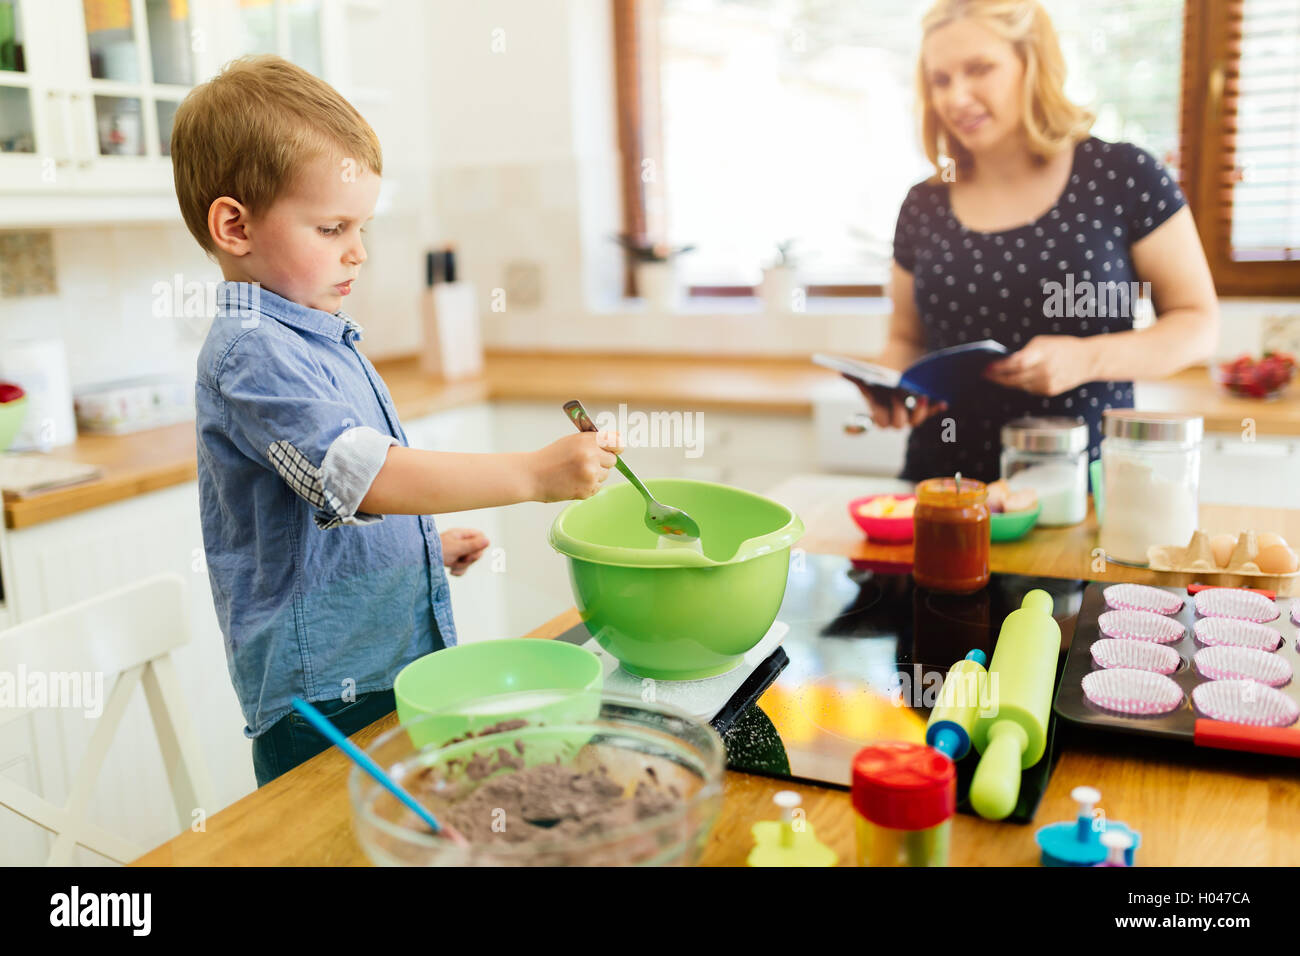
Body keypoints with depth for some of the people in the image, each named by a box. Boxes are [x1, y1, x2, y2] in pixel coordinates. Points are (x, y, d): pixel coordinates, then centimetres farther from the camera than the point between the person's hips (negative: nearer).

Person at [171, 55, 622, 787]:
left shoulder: (322, 337, 14)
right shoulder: (251, 352, -18)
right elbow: (364, 475, -31)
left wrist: (426, 542, 15)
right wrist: (532, 474, -32)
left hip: (395, 665, 9)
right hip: (324, 697, -9)